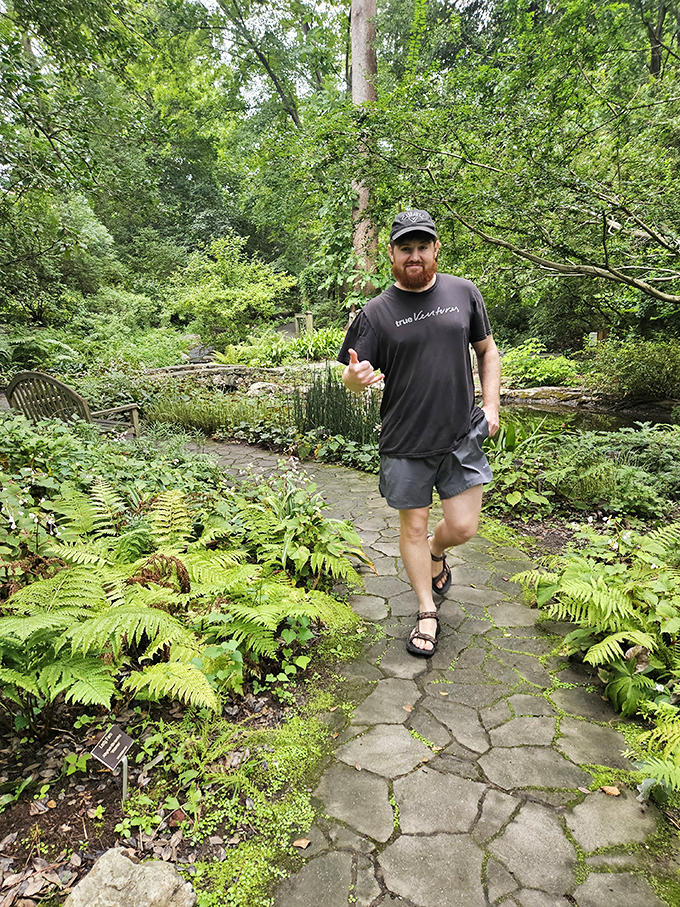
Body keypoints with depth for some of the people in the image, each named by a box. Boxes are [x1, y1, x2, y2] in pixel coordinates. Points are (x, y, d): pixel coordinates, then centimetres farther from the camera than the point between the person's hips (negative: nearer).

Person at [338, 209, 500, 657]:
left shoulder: (464, 292, 5)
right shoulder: (376, 312, -3)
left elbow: (487, 351, 14)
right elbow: (354, 376, -2)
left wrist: (492, 404, 3)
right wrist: (355, 376, -27)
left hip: (463, 436, 2)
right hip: (405, 443, -1)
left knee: (463, 527, 3)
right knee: (413, 526, 9)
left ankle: (435, 554, 41)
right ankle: (427, 613, 29)